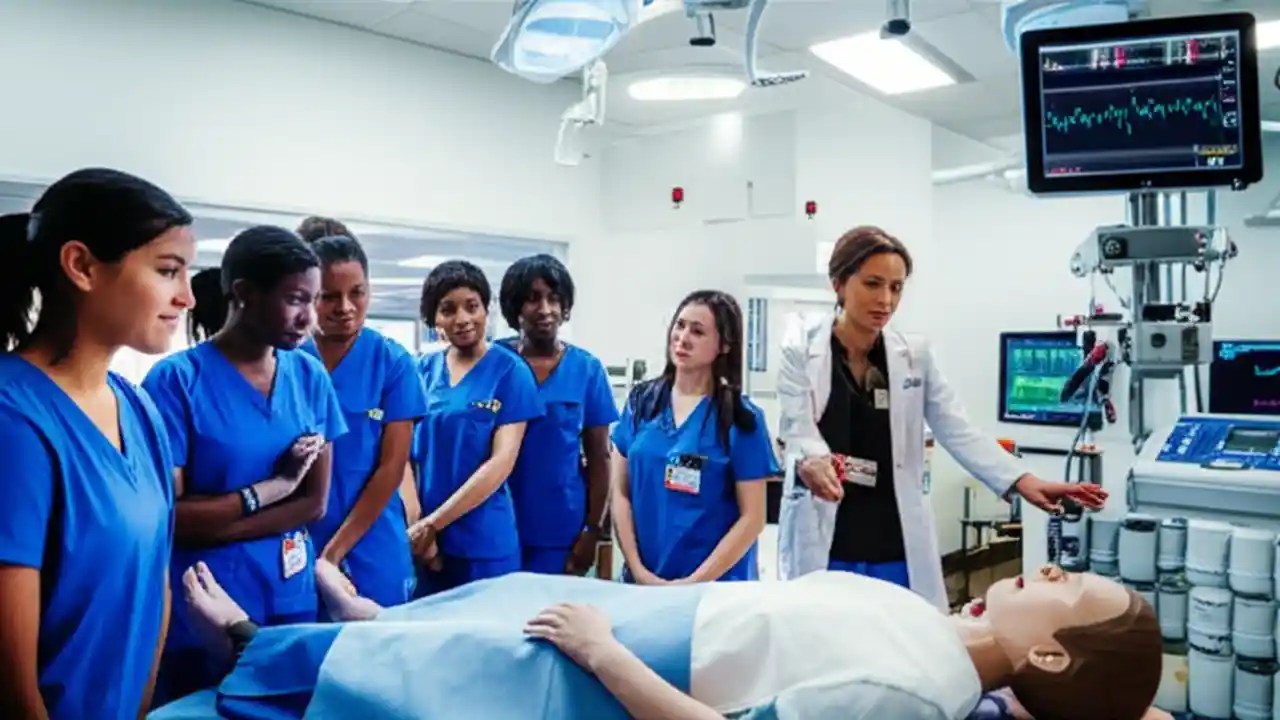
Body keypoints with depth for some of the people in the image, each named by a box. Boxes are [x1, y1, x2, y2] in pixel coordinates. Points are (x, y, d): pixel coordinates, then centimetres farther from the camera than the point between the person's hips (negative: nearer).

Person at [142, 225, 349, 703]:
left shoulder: (310, 376, 0)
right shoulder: (177, 379, -12)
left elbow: (315, 503, -1)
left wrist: (213, 524, -11)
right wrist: (274, 486, -14)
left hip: (292, 599, 4)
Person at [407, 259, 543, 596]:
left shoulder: (509, 371, -6)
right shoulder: (422, 370, 4)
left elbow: (502, 462, -12)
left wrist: (431, 524, -13)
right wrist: (415, 524, -8)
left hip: (485, 542, -3)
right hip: (420, 540, 3)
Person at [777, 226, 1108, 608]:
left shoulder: (915, 355, 6)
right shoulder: (801, 349, -1)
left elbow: (959, 432, 0)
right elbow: (797, 429, -11)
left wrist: (1023, 480, -16)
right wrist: (810, 460, -34)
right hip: (824, 547, -2)